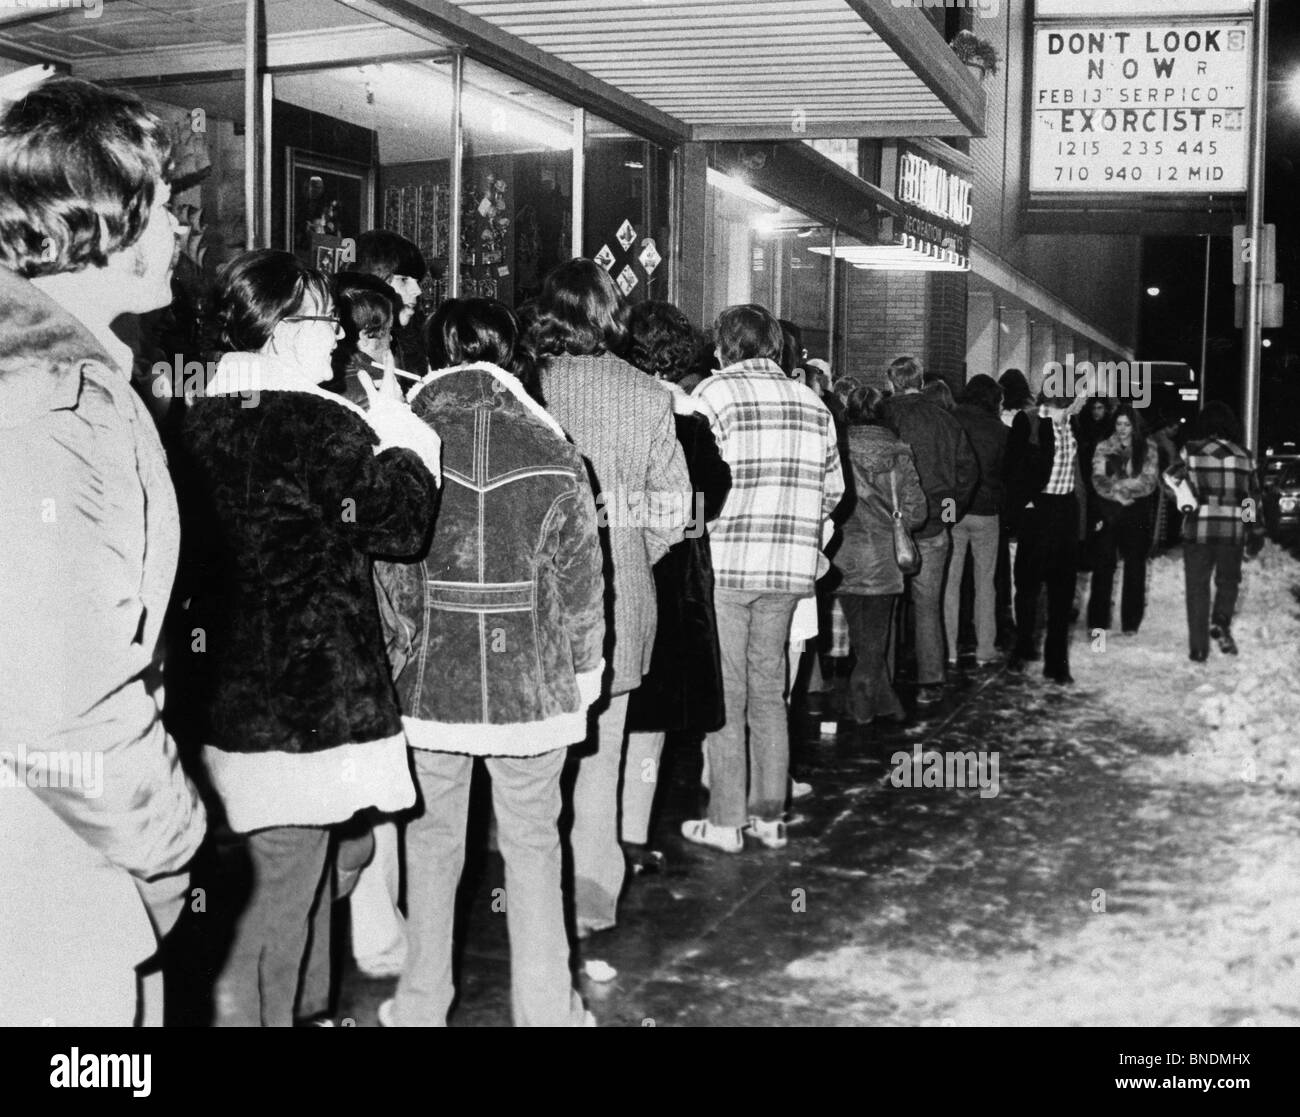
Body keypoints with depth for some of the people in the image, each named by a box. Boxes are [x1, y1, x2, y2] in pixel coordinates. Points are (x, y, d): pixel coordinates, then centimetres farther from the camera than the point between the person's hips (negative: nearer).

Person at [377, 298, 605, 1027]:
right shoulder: (552, 453, -6)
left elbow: (384, 573, -3)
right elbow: (579, 577, -2)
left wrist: (395, 659, 9)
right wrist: (585, 667, 10)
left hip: (429, 682, 0)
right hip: (532, 683, 0)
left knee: (432, 844, 15)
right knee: (533, 844, 13)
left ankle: (423, 1007, 25)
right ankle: (546, 1008, 20)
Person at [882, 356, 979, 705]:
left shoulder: (881, 418, -9)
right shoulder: (943, 420, 1)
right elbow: (969, 469, 6)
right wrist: (952, 509, 14)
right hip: (933, 529, 2)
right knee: (927, 605, 8)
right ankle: (930, 682, 9)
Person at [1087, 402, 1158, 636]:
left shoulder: (1148, 449, 3)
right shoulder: (1103, 447, 4)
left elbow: (1148, 483, -7)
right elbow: (1098, 481, -6)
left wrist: (1116, 484, -15)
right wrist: (1125, 491, -17)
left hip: (1137, 514, 0)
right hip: (1108, 512, 0)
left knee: (1135, 567, 5)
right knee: (1103, 566, -3)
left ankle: (1131, 622, 13)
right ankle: (1097, 621, 1)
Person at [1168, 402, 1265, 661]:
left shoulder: (1191, 450, -4)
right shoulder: (1244, 455, 3)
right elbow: (1253, 498, 8)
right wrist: (1256, 533, 15)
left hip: (1198, 529, -1)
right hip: (1234, 530, 1)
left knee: (1197, 587, 9)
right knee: (1228, 581, 20)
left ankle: (1198, 648, 9)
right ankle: (1221, 623, -5)